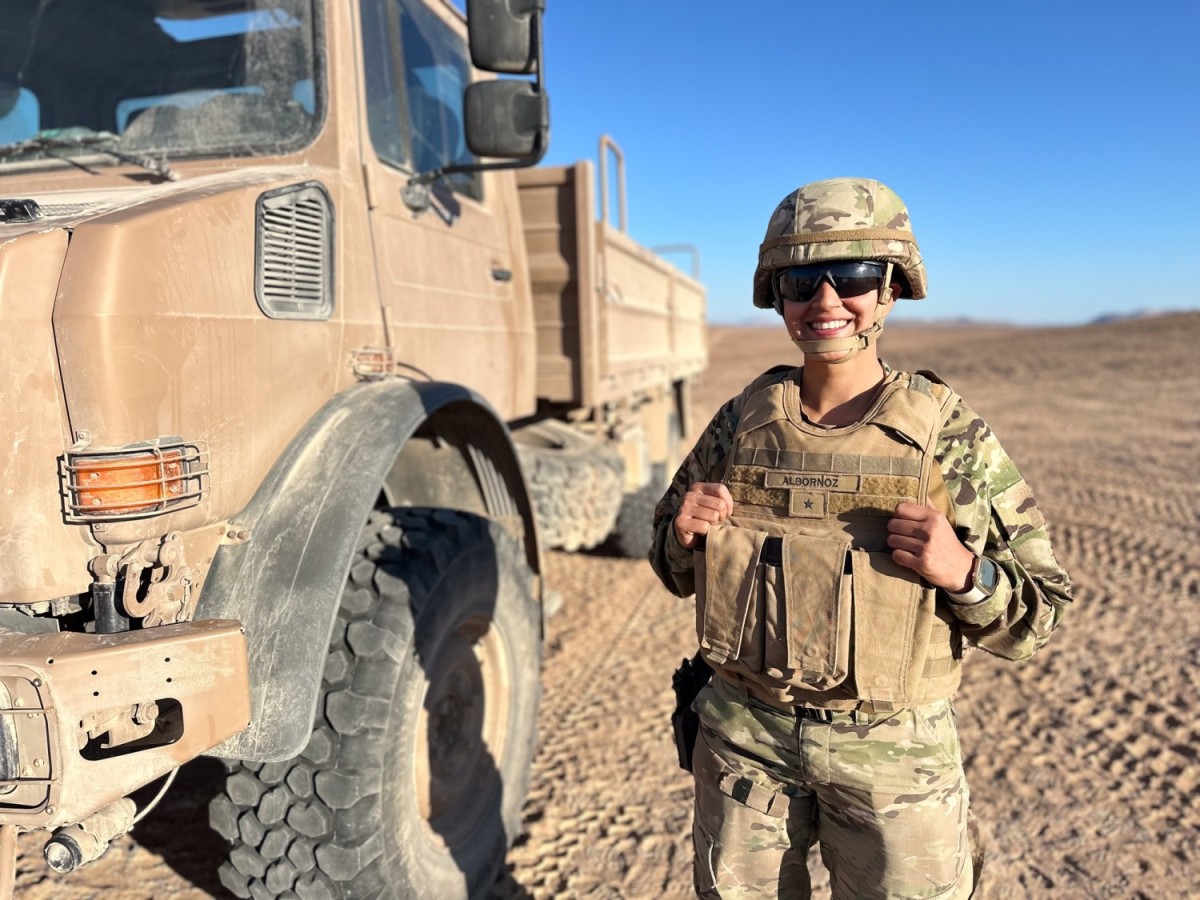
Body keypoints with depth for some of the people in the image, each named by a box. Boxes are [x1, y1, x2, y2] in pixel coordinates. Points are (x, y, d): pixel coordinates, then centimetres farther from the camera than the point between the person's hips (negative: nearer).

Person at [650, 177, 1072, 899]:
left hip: (893, 754, -2)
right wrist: (683, 536, -14)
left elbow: (1040, 617, -5)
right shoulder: (742, 423, -4)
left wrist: (964, 573, -25)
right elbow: (677, 568, 8)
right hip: (744, 737, 2)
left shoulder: (953, 437, -10)